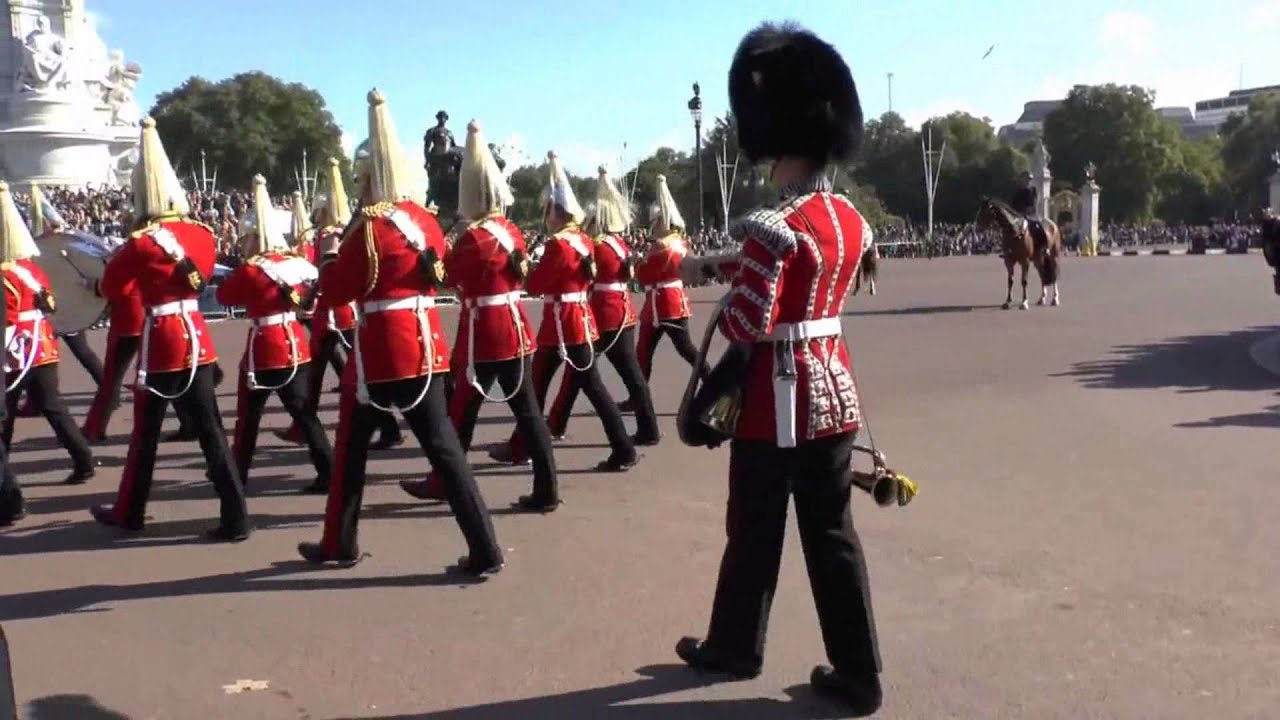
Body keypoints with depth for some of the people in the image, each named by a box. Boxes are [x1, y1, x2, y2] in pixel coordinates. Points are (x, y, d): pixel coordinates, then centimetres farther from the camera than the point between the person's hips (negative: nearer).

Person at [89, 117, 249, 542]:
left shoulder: (140, 243, -12)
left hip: (161, 343, -4)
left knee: (147, 431, 11)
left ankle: (129, 512, 27)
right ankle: (235, 517, 0)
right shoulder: (202, 234, 2)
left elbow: (111, 289, 2)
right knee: (209, 427, 5)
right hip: (197, 339, 4)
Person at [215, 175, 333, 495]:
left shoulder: (249, 270, -14)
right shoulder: (296, 264, 2)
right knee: (303, 412, 7)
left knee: (249, 415, 11)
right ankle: (328, 472, 0)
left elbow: (224, 296, 1)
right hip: (295, 345, 5)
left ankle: (238, 474, 23)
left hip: (264, 348, -5)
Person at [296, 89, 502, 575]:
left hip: (378, 348, -5)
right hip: (423, 345, 5)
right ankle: (485, 550, -2)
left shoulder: (367, 228, -10)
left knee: (352, 445, 13)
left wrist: (330, 264, 11)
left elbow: (336, 292, -5)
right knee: (442, 445, 4)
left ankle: (339, 543, 25)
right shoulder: (428, 222, 7)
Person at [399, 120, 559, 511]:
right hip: (515, 329, 7)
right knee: (527, 410, 7)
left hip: (483, 336, -7)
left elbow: (444, 273, -5)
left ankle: (443, 482, 22)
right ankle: (546, 490, 7)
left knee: (462, 411, 7)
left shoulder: (472, 238, -16)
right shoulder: (512, 231, 7)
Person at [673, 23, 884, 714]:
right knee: (833, 533, 12)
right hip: (835, 388, 7)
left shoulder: (776, 226, -19)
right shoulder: (852, 218, 7)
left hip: (779, 399, -7)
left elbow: (745, 324, -22)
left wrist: (729, 287, -2)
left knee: (755, 533, 11)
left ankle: (735, 646, 31)